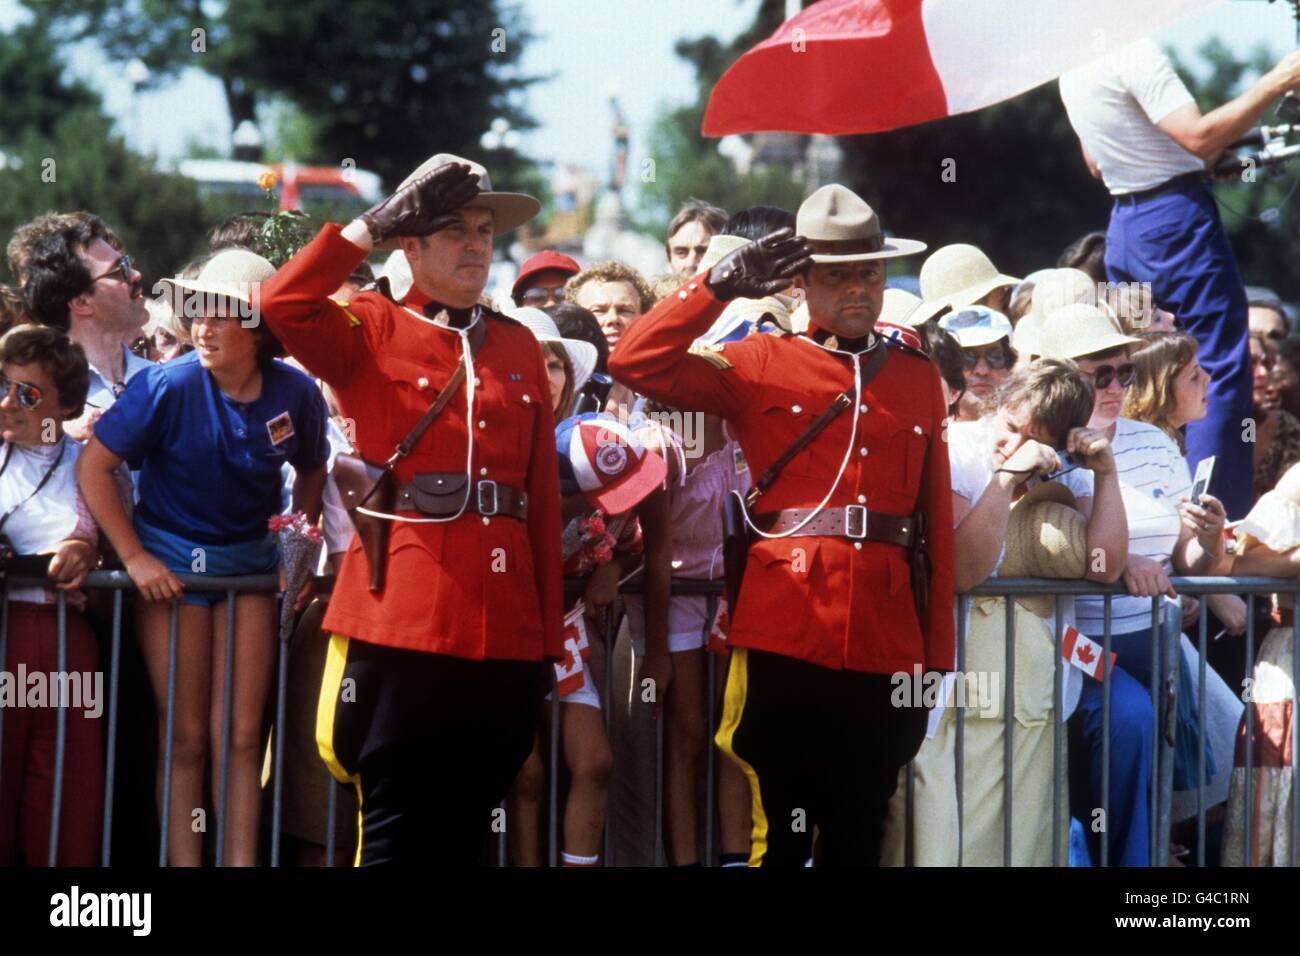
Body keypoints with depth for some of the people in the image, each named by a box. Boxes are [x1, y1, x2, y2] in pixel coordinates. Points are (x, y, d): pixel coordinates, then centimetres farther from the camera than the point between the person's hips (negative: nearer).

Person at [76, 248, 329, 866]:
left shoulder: (295, 393, -9)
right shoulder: (169, 387, -18)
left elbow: (312, 470, 11)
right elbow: (92, 468, -13)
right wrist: (134, 558, -15)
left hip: (251, 559, 2)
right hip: (172, 562, -2)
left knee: (240, 733, 0)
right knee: (186, 735, 0)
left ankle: (241, 860, 3)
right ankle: (183, 862, 4)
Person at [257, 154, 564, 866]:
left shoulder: (519, 347, 15)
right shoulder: (372, 332, 5)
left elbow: (543, 489, 13)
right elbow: (283, 305, -17)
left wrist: (549, 632, 8)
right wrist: (366, 231, -9)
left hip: (505, 621, 4)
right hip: (402, 614, -4)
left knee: (469, 821, 9)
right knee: (399, 827, -3)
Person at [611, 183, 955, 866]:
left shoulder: (918, 378, 14)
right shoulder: (760, 365, 6)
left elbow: (937, 517, 12)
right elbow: (635, 363, -4)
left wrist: (936, 650, 7)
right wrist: (721, 284, -7)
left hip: (885, 645, 3)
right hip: (785, 636, -3)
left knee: (858, 835, 7)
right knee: (780, 834, -2)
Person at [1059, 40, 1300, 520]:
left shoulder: (1073, 73, 10)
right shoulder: (1136, 53, -18)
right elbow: (1199, 138, -21)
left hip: (1123, 224, 9)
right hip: (1177, 215, -9)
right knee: (1221, 371, -5)